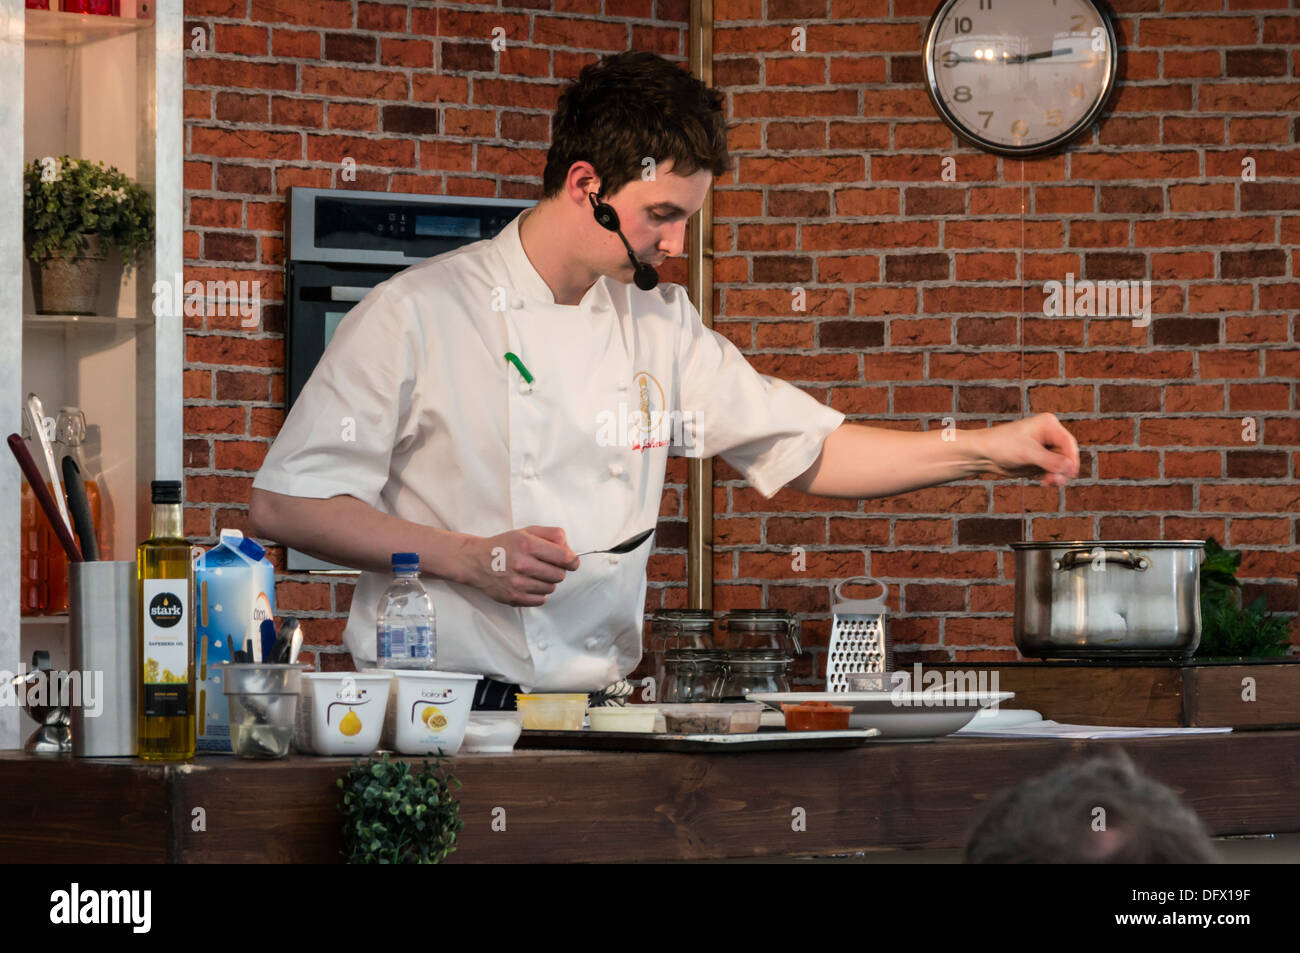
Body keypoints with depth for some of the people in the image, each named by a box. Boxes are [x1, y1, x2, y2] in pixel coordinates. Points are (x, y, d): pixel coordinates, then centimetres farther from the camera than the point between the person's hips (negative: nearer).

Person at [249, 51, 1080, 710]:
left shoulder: (661, 324, 15)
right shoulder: (420, 313, -3)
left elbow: (810, 452, 19)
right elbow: (284, 503, -4)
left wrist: (987, 450, 8)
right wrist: (466, 558, -13)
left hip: (597, 717, 5)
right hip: (443, 718, -5)